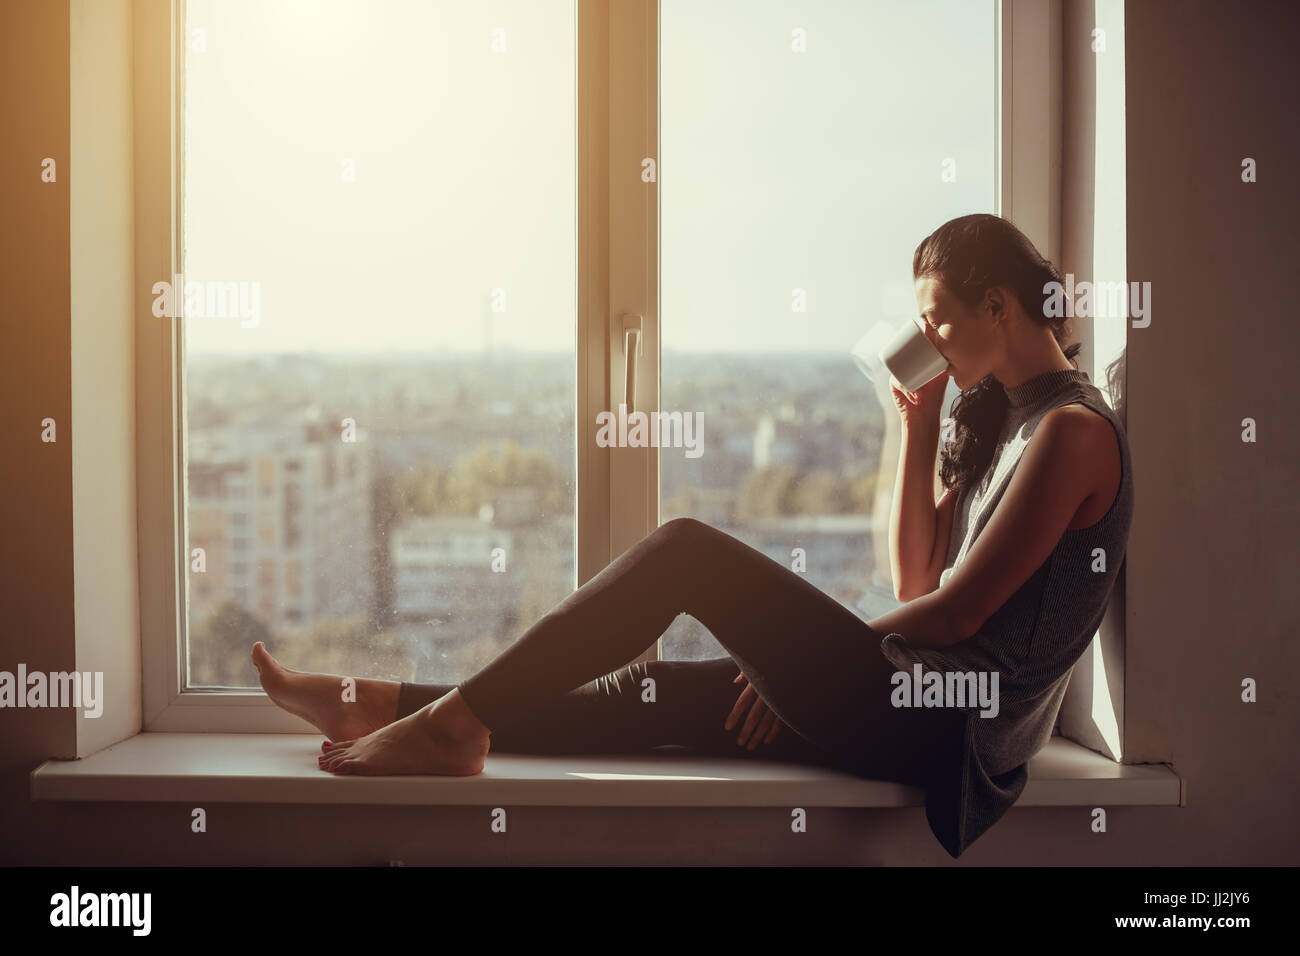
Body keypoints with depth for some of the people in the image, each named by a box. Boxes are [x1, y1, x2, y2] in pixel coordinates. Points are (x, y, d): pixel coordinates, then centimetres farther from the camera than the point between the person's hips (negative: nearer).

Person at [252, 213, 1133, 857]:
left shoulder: (1073, 429, -10)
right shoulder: (1004, 416, 20)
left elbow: (958, 611, -16)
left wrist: (812, 656, -6)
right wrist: (921, 424, 14)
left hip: (939, 726, -9)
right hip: (916, 707, 9)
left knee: (688, 549, -15)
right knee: (652, 693, 3)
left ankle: (455, 721, -11)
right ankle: (379, 706, 7)